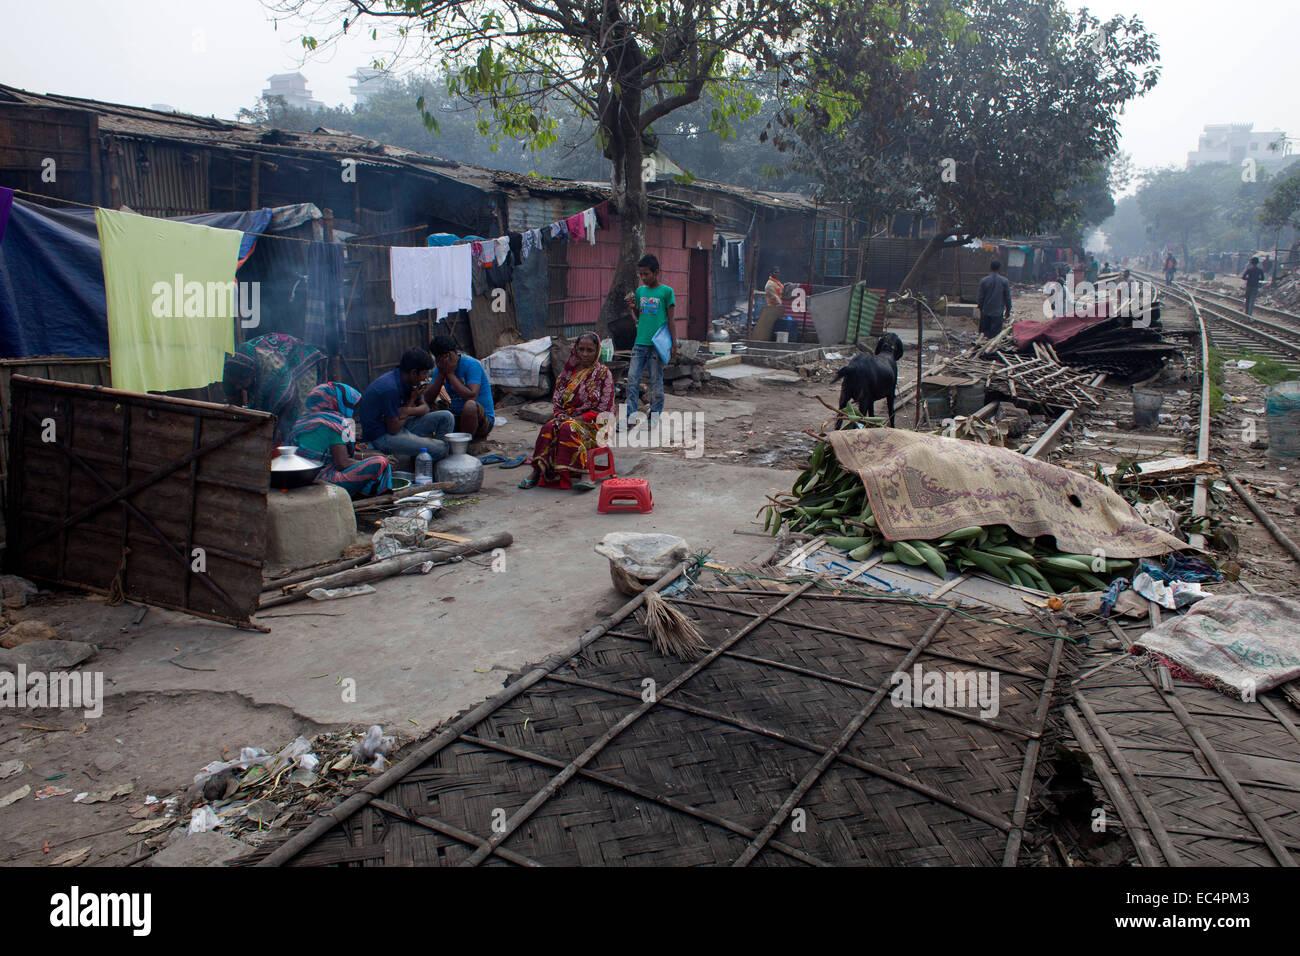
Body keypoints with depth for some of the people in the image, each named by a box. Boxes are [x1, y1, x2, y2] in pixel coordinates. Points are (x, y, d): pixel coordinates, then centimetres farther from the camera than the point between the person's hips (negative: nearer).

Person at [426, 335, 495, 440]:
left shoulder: (472, 365, -15)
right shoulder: (441, 368, 4)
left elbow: (472, 396, -30)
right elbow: (428, 399, -5)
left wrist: (450, 374, -22)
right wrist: (441, 374, -14)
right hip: (457, 417, 6)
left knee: (470, 405, -38)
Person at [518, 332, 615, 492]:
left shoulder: (603, 373, 2)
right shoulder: (569, 371, 16)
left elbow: (605, 408, -5)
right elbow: (556, 399, 17)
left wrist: (580, 418, -15)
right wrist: (559, 414, -6)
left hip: (592, 423, -4)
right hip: (567, 417, 5)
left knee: (569, 428, -36)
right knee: (548, 428, -28)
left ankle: (584, 474, -44)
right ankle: (537, 471, -32)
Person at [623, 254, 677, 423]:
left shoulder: (666, 291, -2)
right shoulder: (640, 290, 12)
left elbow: (670, 320, -2)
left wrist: (674, 344, -5)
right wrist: (633, 307, 0)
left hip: (657, 344, -5)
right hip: (640, 342, 5)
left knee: (656, 381, 2)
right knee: (632, 378, -1)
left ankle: (654, 417, 10)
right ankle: (631, 415, 2)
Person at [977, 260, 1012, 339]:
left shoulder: (983, 281, -4)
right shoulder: (1004, 281, -6)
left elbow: (981, 297, 1)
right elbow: (1007, 298, -1)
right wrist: (1008, 311, 11)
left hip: (986, 312, 1)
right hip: (998, 313, -1)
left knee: (983, 333, 11)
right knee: (995, 335, 3)